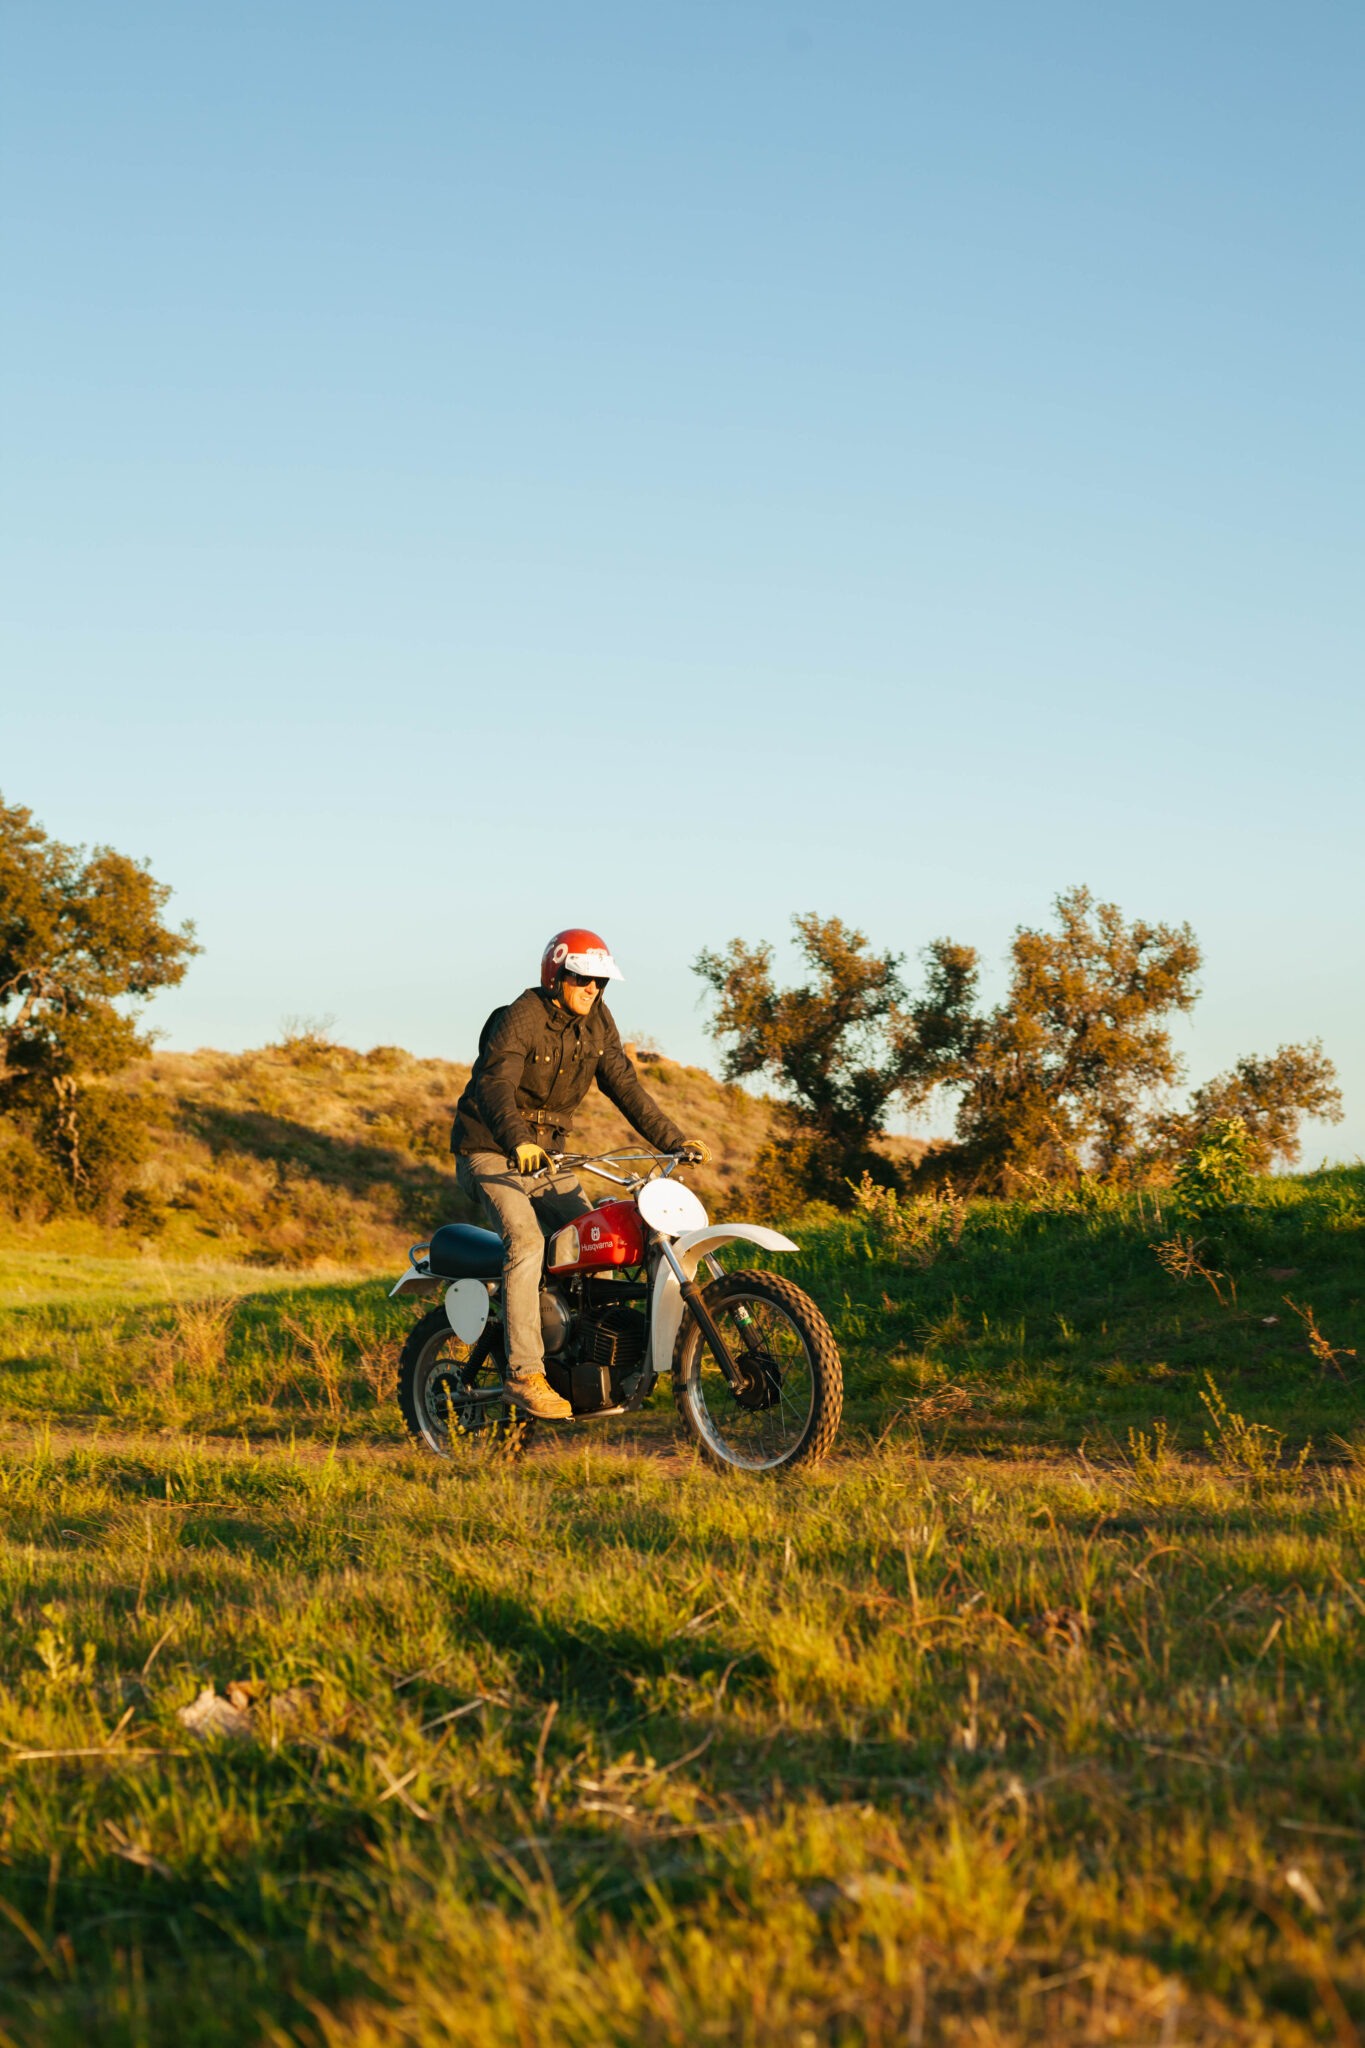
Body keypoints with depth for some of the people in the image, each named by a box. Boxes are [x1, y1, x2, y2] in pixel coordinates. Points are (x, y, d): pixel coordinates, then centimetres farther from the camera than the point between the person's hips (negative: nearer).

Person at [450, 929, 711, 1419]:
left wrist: (673, 1140, -2)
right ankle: (524, 1374, -29)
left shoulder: (597, 1021, 4)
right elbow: (495, 1085, -33)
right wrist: (519, 1141, -51)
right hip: (490, 1152, -7)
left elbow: (624, 1084, 8)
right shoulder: (520, 1018, -19)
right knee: (526, 1243, -26)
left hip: (545, 1154, 7)